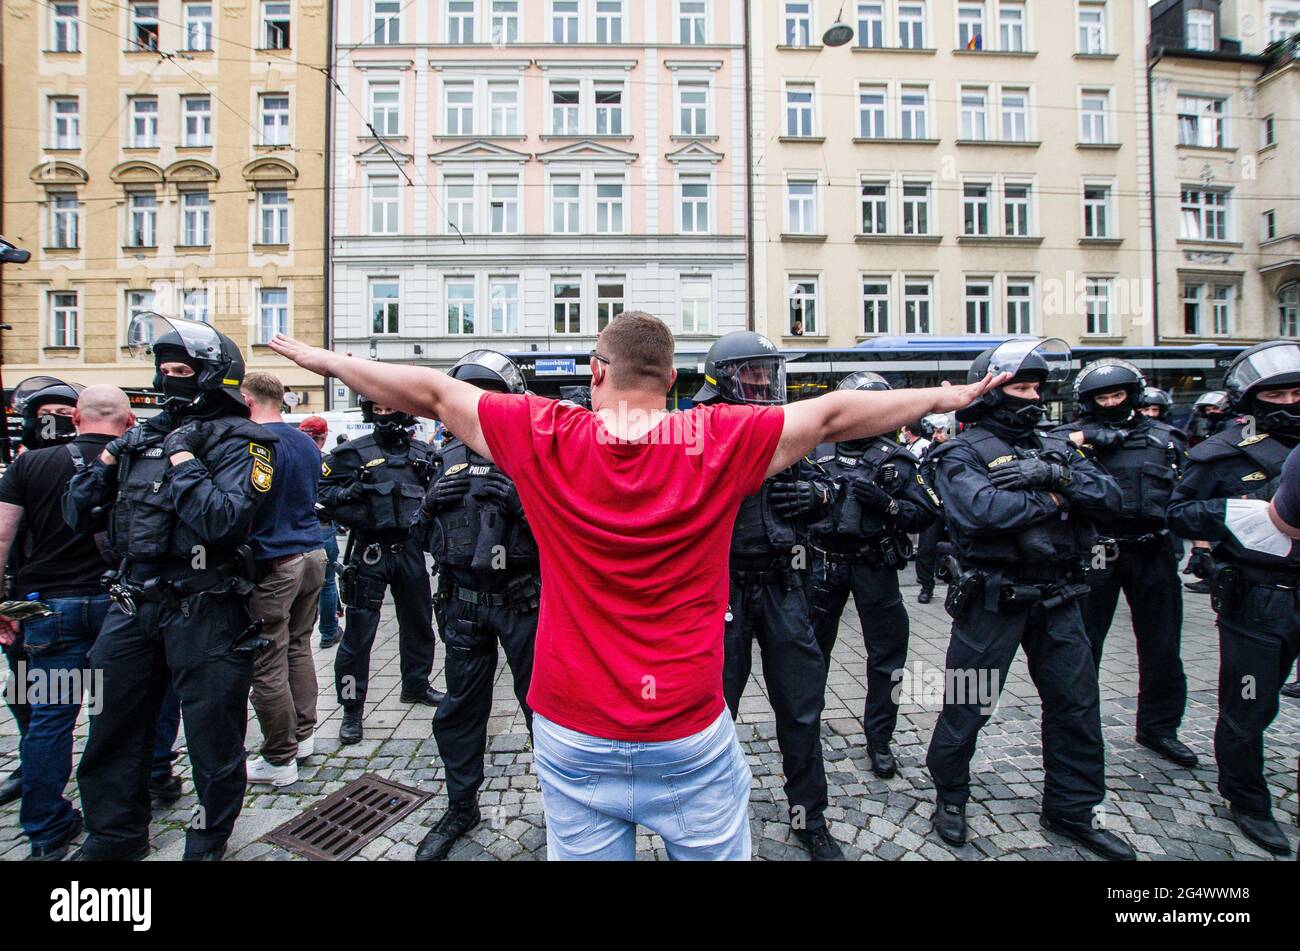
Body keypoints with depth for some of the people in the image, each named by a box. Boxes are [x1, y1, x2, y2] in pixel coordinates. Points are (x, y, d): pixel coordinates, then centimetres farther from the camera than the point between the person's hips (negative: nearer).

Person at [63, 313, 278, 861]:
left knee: (212, 735, 9)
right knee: (112, 728, 19)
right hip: (133, 605, 7)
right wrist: (107, 460, -1)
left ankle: (208, 841, 32)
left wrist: (182, 459, -17)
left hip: (204, 614, -6)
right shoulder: (144, 435, 10)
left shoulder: (237, 441, -10)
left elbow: (223, 522, -26)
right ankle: (114, 835, 42)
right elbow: (78, 516, 14)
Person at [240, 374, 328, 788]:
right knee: (299, 647, 19)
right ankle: (303, 735, 30)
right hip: (312, 555, 8)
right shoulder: (306, 442, 11)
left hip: (272, 565, -8)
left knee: (267, 665, 3)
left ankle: (279, 760, 13)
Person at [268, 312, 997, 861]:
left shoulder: (544, 436, -9)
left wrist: (323, 359, 19)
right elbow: (836, 414, -1)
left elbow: (429, 391, 3)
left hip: (573, 734, 2)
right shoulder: (720, 441, -12)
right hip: (689, 735, -1)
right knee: (718, 850, 22)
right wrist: (949, 397, 13)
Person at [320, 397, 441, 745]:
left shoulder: (423, 453, 9)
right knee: (359, 631, -1)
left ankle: (416, 685, 36)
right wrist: (351, 492, -21)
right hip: (370, 551, -4)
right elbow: (325, 492, -4)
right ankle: (352, 709, 13)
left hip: (410, 550, 4)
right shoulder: (353, 452, -2)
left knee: (418, 622, 16)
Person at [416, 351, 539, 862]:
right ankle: (461, 807, 38)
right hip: (464, 602, 5)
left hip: (524, 602, -4)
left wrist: (521, 502, -28)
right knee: (460, 708, 16)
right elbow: (426, 532, 13)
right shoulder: (450, 454, 7)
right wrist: (431, 502, -7)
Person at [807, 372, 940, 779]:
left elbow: (926, 512, -2)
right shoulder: (818, 453, 3)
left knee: (887, 651, 6)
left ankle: (879, 739, 26)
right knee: (813, 648, 12)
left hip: (874, 564, 0)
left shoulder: (895, 458, 2)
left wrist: (887, 503, -18)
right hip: (825, 562, 1)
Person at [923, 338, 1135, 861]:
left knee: (1077, 703, 16)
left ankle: (1073, 809, 37)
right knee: (968, 703, 6)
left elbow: (1107, 493, 0)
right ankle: (950, 797, 30)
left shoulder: (1055, 446, 12)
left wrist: (1055, 474, -17)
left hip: (1057, 597, 6)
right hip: (993, 598, -6)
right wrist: (1052, 498, -12)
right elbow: (982, 510, -26)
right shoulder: (963, 451, -8)